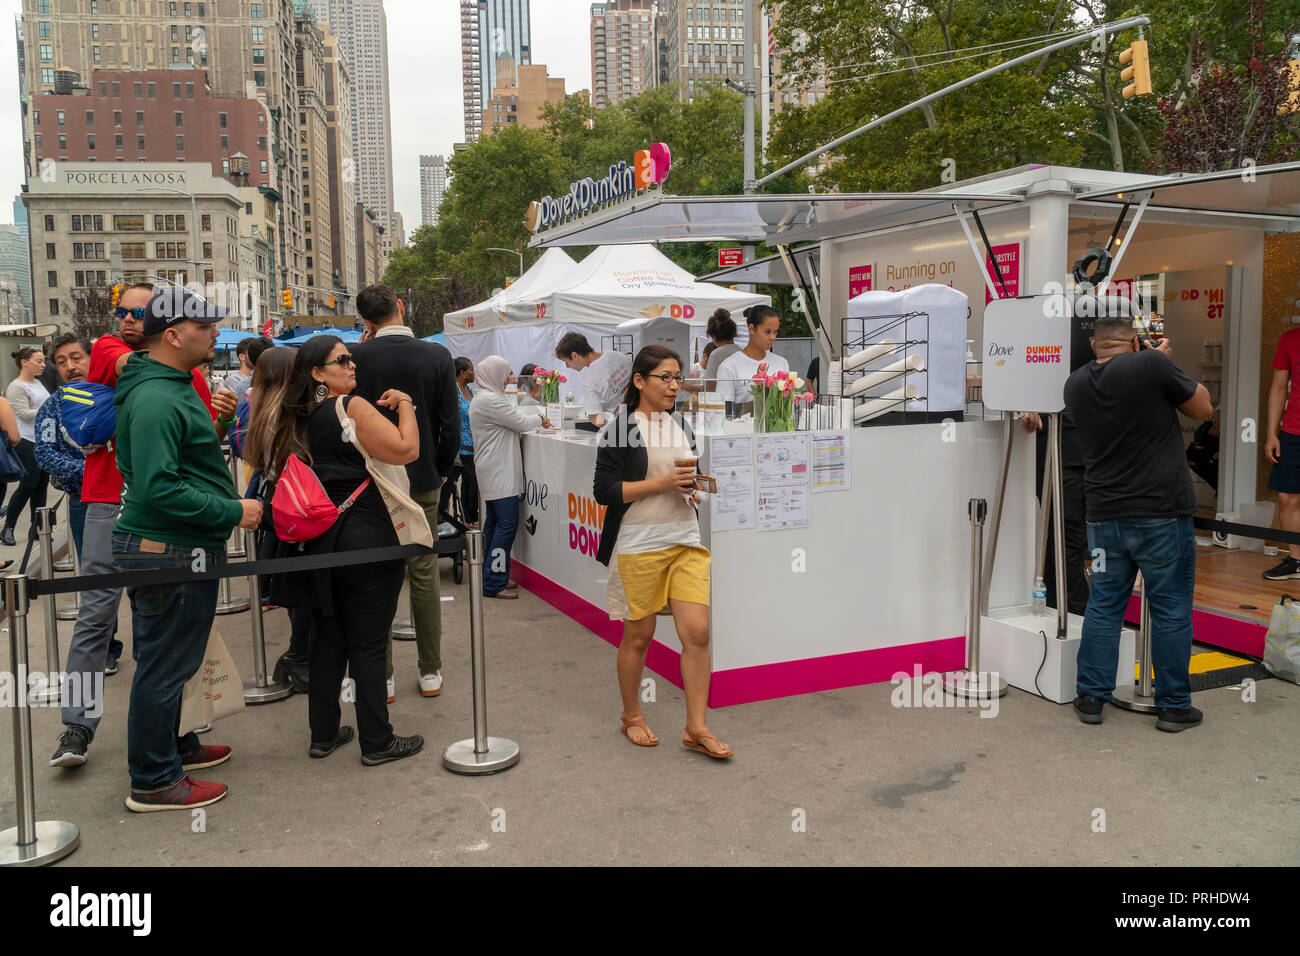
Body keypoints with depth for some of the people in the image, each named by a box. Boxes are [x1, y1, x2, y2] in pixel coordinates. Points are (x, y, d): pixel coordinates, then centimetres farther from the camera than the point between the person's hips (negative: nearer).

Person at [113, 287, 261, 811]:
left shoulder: (172, 386, 13)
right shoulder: (156, 399, -22)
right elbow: (159, 487, -28)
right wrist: (232, 511, -22)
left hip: (172, 549, 11)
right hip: (169, 553, -11)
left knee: (165, 659, 22)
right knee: (165, 664, 1)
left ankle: (172, 746, 38)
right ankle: (154, 782, 14)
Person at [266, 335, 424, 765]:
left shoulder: (296, 418, 10)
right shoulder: (352, 407, -13)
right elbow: (406, 449, -19)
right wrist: (404, 404, -5)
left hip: (318, 543, 7)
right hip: (364, 538, -7)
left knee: (328, 638, 16)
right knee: (368, 643, 1)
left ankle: (324, 734, 25)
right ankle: (376, 742, 10)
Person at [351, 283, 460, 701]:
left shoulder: (357, 356, -10)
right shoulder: (437, 355, -7)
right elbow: (451, 426, -5)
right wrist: (440, 471, 9)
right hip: (423, 482, 1)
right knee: (424, 576, 10)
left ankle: (381, 677, 16)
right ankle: (431, 673, 18)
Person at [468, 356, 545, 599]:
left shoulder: (483, 399, 17)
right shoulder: (490, 401, -17)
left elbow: (512, 416, 24)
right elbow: (520, 422, -13)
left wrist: (536, 418, 15)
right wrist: (539, 419, 5)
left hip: (494, 473, 11)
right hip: (499, 472, -11)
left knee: (494, 522, 13)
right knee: (507, 523, -11)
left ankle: (492, 577, 19)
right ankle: (494, 583, -10)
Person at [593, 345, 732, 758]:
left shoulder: (681, 427, 14)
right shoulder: (618, 430, -6)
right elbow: (604, 490, -11)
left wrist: (691, 488, 4)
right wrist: (660, 483, -18)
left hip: (686, 541, 5)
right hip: (638, 545, -5)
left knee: (697, 631, -3)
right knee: (638, 635, 6)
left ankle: (696, 727, 8)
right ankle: (632, 717, 27)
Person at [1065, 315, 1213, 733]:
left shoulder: (1076, 384, 4)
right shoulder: (1152, 364, -11)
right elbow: (1203, 409, 2)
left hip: (1105, 515, 4)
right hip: (1162, 512, -4)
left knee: (1103, 605, 13)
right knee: (1170, 609, 7)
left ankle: (1091, 697, 18)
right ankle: (1173, 706, 16)